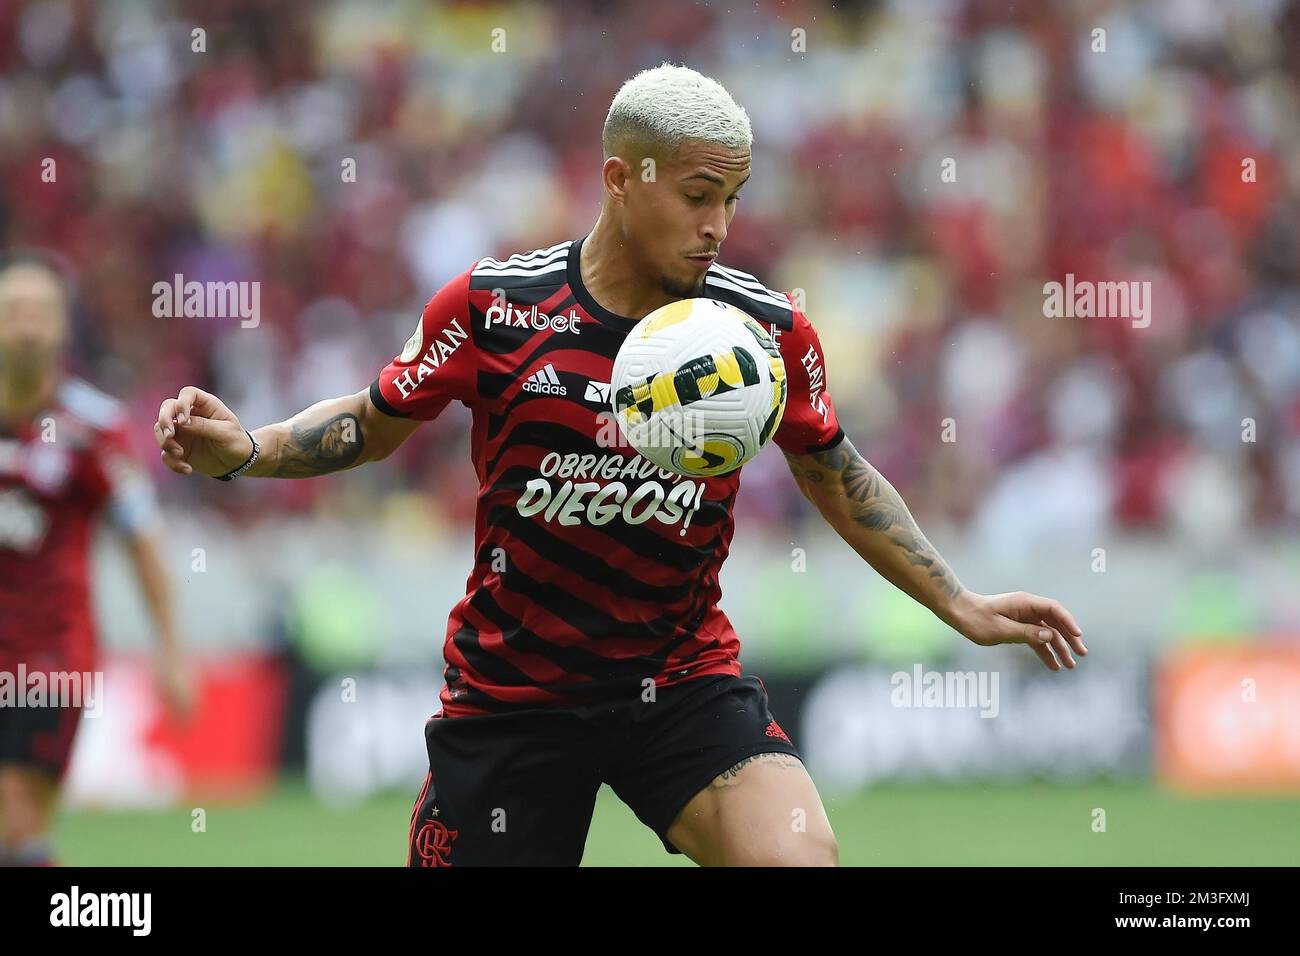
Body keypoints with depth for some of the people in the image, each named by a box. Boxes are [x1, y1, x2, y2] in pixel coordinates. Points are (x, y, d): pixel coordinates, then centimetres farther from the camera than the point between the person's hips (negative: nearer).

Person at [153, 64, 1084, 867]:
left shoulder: (770, 329, -5)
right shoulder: (491, 306, -10)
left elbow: (838, 477, 12)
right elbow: (375, 422, 6)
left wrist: (963, 606, 10)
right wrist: (244, 450, -10)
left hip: (685, 680, 0)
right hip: (511, 692, 0)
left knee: (799, 855, -26)